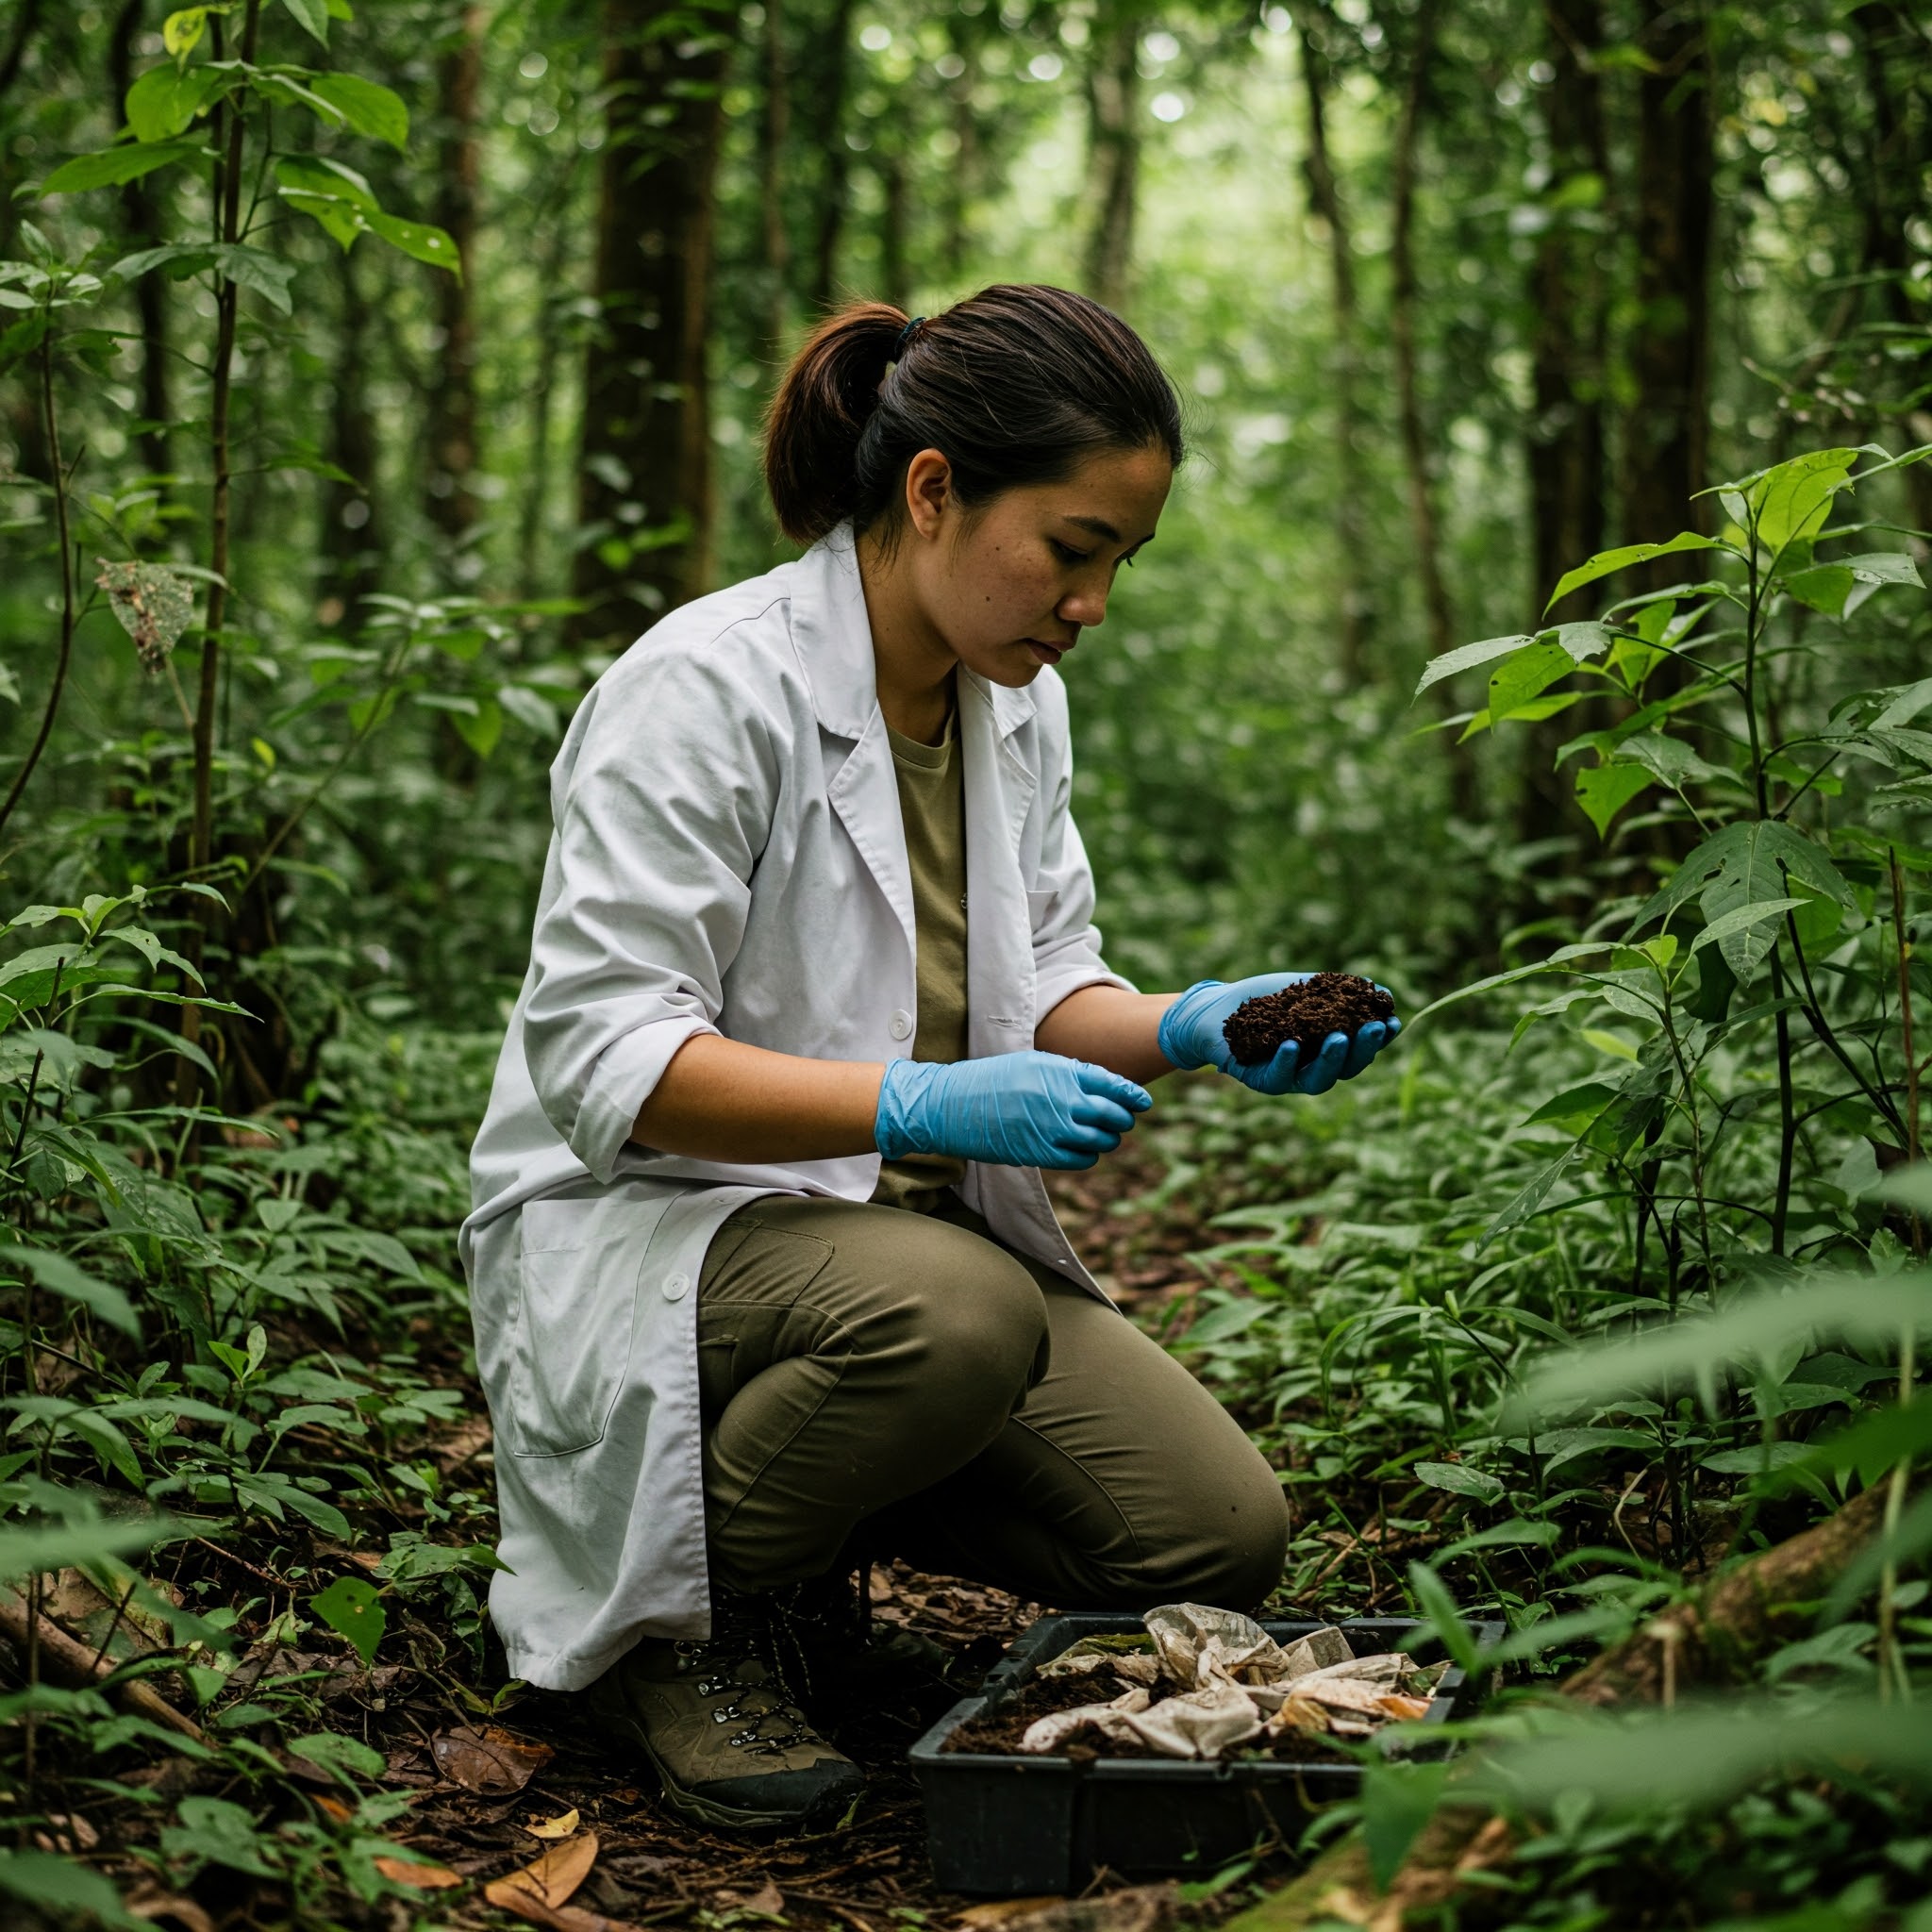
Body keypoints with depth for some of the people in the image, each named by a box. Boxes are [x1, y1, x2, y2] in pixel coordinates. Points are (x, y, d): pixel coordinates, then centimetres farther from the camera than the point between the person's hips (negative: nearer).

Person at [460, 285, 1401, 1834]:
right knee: (946, 1310, -39)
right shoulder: (707, 687, -18)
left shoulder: (1021, 702, 5)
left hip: (924, 1224, 8)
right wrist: (918, 1105, -34)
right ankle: (671, 1620, -11)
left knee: (1221, 1534, -7)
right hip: (647, 1225, -7)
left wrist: (1188, 1032, -8)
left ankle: (798, 1503, 14)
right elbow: (602, 1054, -23)